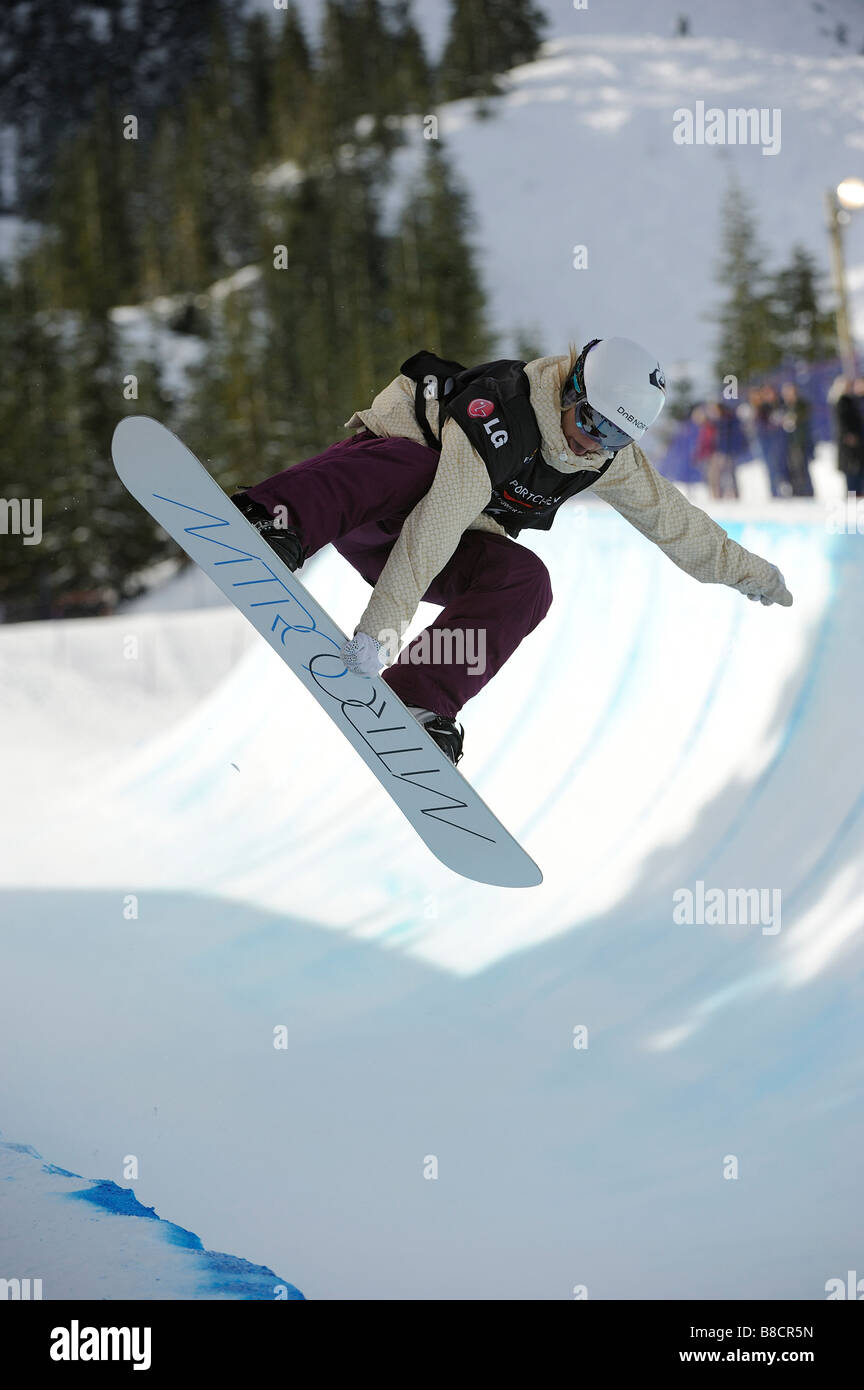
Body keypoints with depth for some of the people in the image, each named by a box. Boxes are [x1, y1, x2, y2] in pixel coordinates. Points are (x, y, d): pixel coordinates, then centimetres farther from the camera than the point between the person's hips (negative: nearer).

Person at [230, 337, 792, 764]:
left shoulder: (611, 458, -8)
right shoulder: (500, 414, -32)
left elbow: (671, 515, 10)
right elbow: (438, 523, -40)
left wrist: (745, 570, 17)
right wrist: (381, 626, -46)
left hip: (448, 548, 6)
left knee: (525, 582, -24)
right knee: (413, 466, -40)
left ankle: (418, 702, -31)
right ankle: (273, 517, -59)